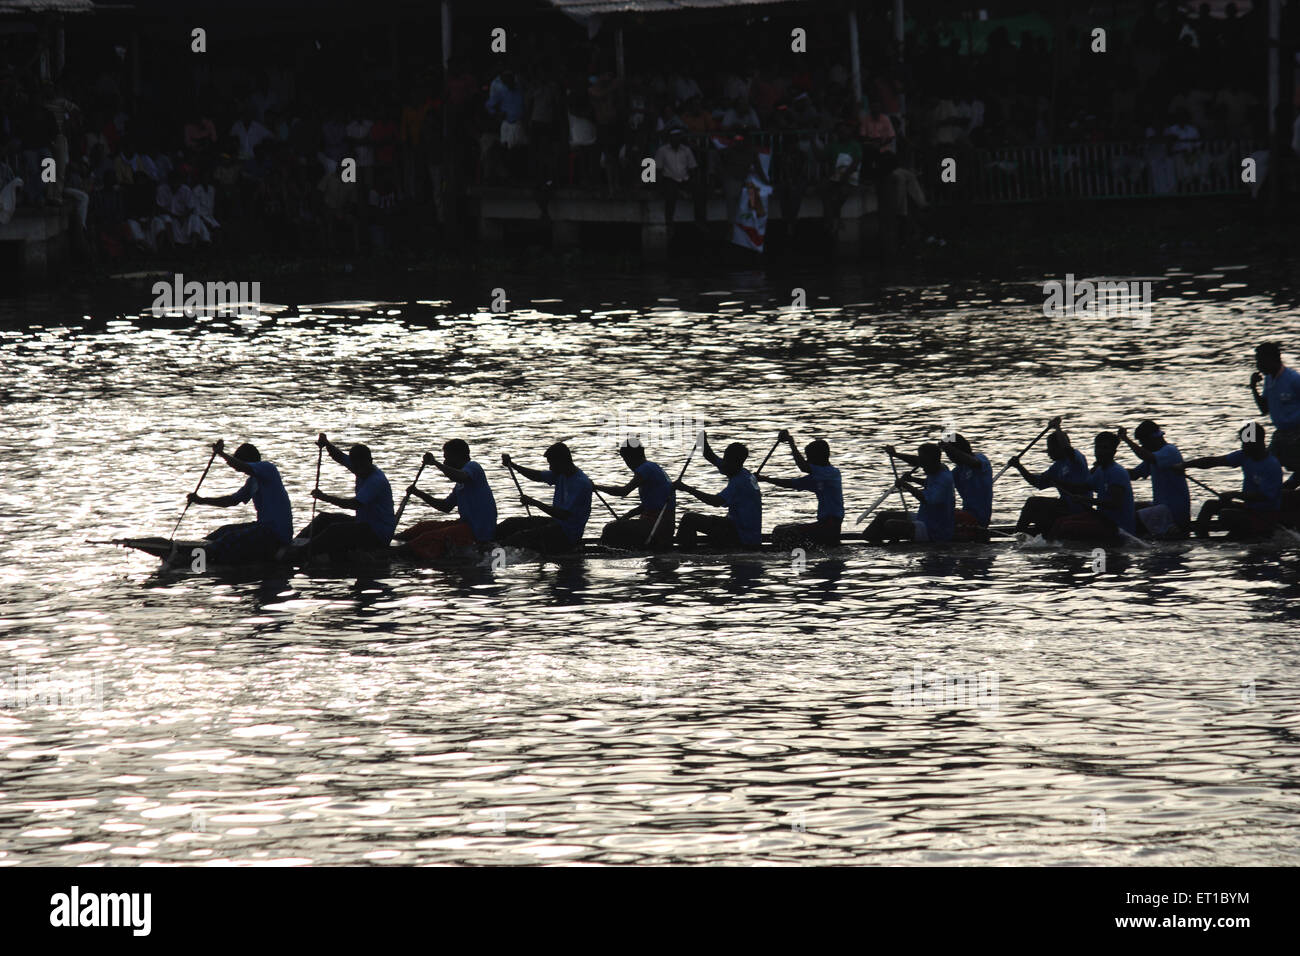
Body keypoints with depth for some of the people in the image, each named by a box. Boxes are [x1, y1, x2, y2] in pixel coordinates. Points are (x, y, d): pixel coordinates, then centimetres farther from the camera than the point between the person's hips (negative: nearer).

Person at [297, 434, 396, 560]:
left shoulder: (377, 481, -24)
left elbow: (355, 504, -31)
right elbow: (339, 457, 13)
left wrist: (324, 497, -26)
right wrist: (326, 443, -9)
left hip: (379, 535, -10)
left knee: (336, 530, -26)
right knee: (324, 518, 12)